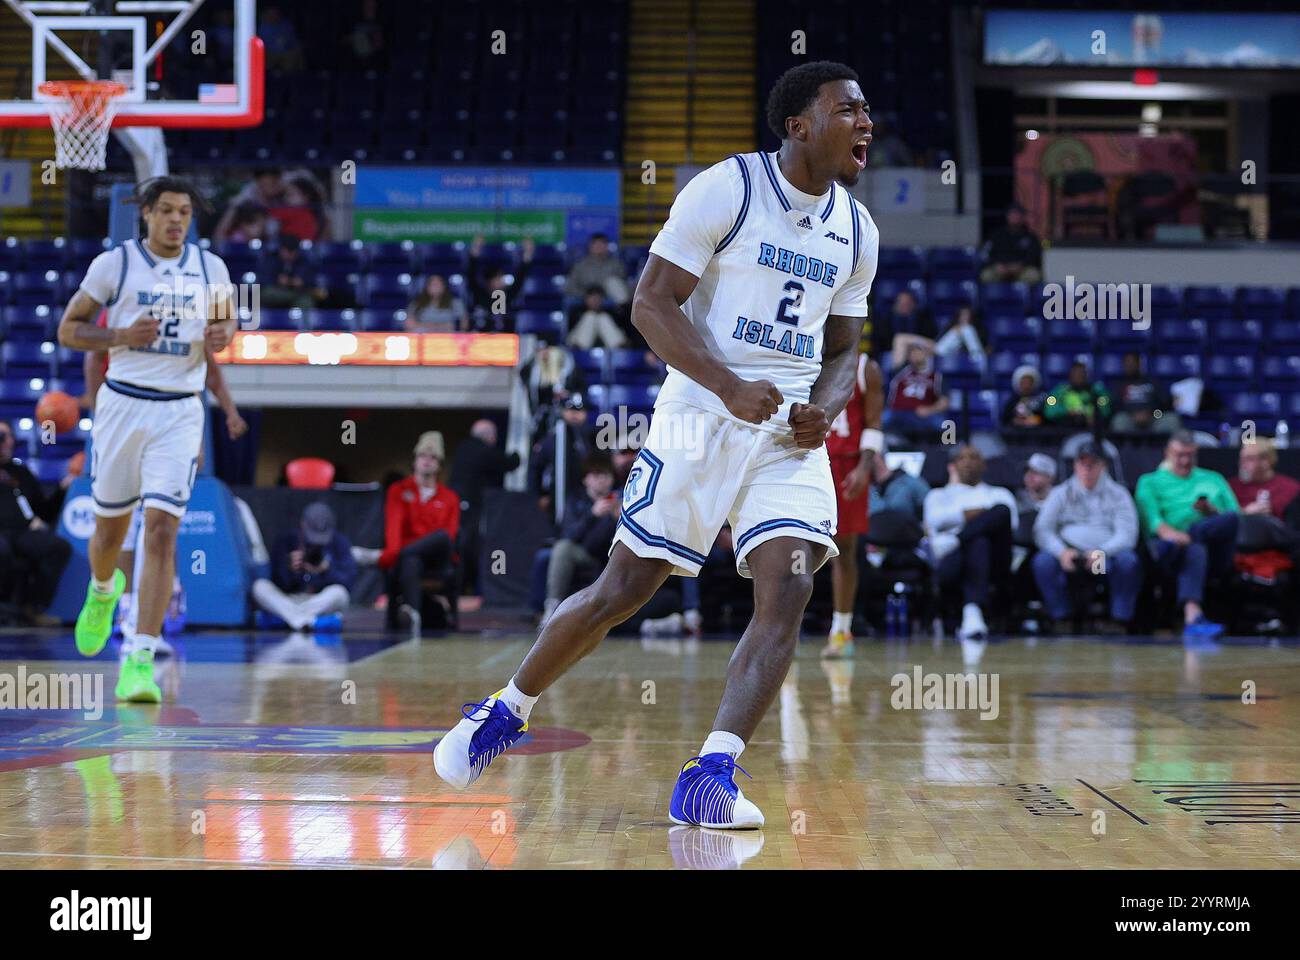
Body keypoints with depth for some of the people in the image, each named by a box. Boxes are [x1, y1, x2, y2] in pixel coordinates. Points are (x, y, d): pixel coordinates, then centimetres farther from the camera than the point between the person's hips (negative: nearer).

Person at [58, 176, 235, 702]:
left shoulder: (211, 268, 5)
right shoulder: (114, 263, -2)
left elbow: (227, 321, 21)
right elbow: (68, 329, 2)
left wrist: (222, 336, -3)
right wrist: (121, 335, -15)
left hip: (180, 412, 0)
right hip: (123, 403, 0)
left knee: (162, 529, -13)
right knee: (110, 527, 12)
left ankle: (140, 659, -15)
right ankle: (103, 589, 49)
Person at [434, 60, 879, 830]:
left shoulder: (857, 231, 11)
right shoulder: (725, 189, -8)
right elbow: (651, 304, -11)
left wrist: (826, 406, -3)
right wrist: (730, 387, -23)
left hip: (790, 432, 5)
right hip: (701, 416, -5)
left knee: (788, 592, -16)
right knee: (623, 589, -1)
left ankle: (710, 778, -17)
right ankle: (506, 712, 22)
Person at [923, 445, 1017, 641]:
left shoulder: (999, 494, 37)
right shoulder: (939, 495, 33)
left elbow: (1012, 521, 12)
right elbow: (934, 520, 6)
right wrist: (970, 514, -6)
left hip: (993, 562, 2)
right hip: (951, 560, -2)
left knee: (1002, 509, -32)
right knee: (979, 543, -41)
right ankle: (973, 615, -67)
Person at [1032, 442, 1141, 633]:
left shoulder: (1118, 494, 12)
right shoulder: (1061, 494, 15)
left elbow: (1127, 534, -1)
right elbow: (1042, 531, 4)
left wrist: (1101, 553, -22)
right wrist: (1061, 552, -18)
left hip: (1108, 557, -1)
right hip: (1069, 554, 1)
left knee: (1128, 560, -32)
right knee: (1043, 561, -28)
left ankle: (1120, 622, -21)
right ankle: (1062, 620, -18)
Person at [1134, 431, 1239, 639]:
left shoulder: (1214, 479, 32)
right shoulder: (1150, 481, 21)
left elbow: (1236, 515, 21)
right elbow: (1151, 518, 1)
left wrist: (1212, 512, -2)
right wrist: (1169, 532, -23)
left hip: (1217, 553, 3)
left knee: (1231, 519, -32)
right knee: (1194, 551, -42)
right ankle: (1193, 618, -61)